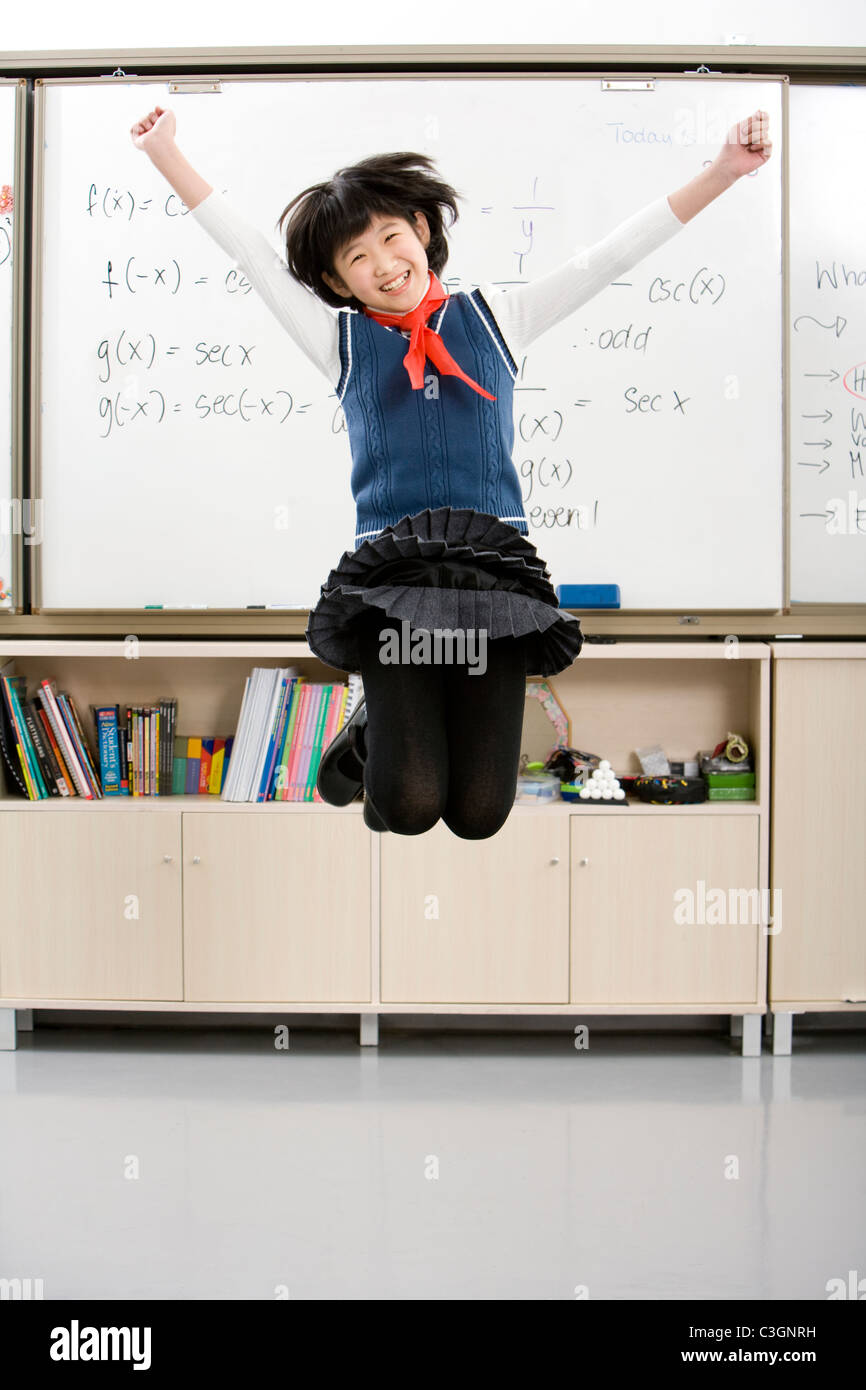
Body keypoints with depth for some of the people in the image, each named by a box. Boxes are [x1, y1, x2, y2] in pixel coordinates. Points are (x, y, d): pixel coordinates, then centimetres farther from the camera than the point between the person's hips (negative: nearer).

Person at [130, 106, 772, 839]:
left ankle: (415, 734, 29)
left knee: (479, 815, -5)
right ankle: (372, 736, 24)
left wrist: (722, 172, 5)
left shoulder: (495, 316, 14)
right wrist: (167, 154, 12)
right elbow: (251, 252, 14)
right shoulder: (341, 339, 13)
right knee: (409, 808, -12)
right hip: (392, 571, -1)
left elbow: (613, 254, 11)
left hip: (495, 564, 1)